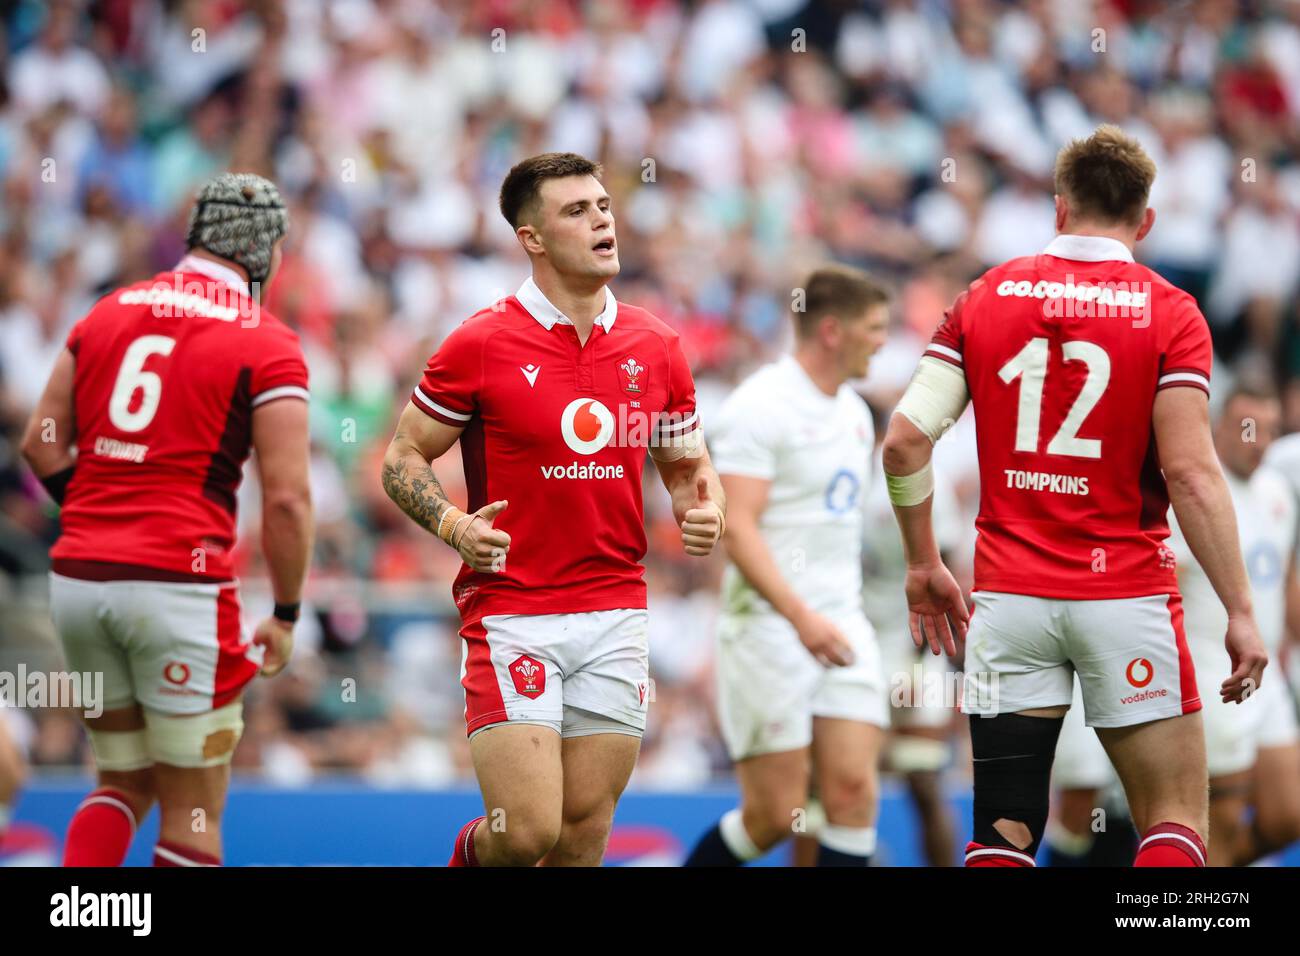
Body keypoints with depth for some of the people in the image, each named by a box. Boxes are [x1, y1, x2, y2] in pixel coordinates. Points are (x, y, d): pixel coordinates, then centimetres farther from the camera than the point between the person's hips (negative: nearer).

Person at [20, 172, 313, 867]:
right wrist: (285, 616, 2)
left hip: (77, 577, 6)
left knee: (125, 784, 20)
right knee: (194, 809, 6)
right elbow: (286, 499, -9)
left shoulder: (107, 313, 13)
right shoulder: (267, 346, -4)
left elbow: (41, 444, 13)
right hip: (179, 585, -6)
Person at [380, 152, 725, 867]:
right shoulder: (481, 345, -5)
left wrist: (703, 513, -4)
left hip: (616, 616, 4)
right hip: (510, 613, -4)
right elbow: (403, 459, 2)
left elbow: (688, 466, 19)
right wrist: (454, 526, -17)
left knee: (583, 837, 4)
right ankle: (472, 851, 22)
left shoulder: (655, 347, 8)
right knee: (528, 830, -12)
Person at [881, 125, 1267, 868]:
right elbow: (1191, 473, -12)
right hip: (1126, 596, -3)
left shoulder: (986, 298, 5)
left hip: (1008, 598, 3)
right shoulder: (1169, 313, -4)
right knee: (1176, 828, 4)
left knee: (1003, 836, 7)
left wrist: (924, 565, 11)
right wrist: (1240, 611, -9)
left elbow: (905, 439, -1)